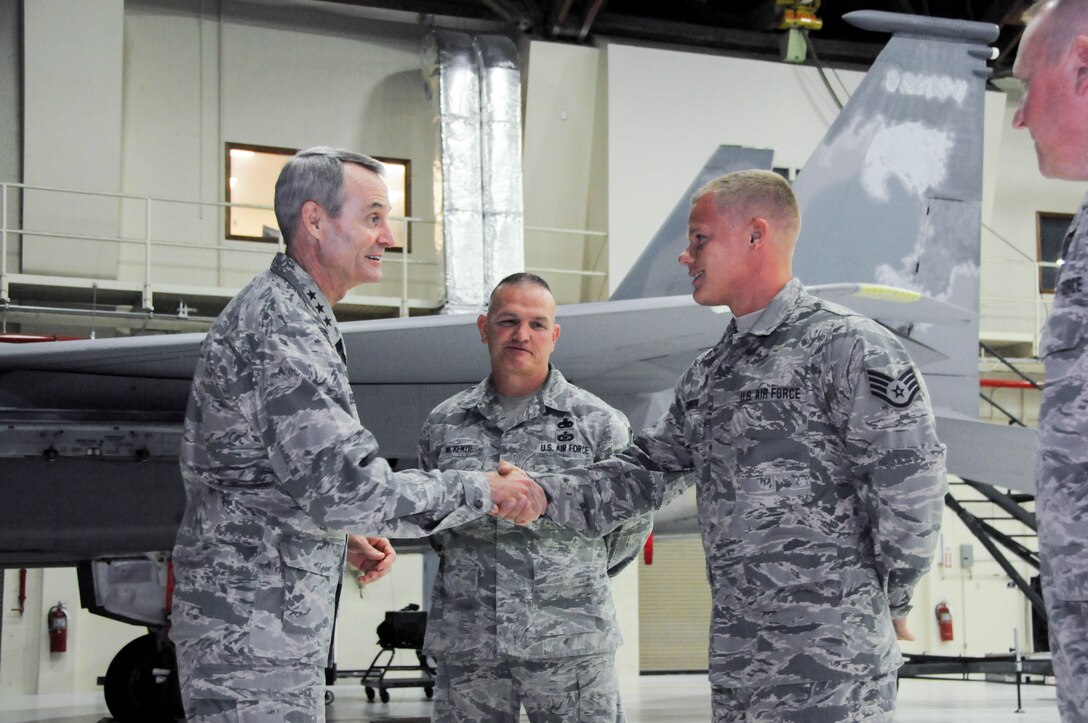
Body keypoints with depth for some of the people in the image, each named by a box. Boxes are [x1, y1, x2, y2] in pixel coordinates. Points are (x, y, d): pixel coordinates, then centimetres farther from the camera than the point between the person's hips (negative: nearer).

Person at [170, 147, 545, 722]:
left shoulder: (278, 312, 17)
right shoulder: (283, 328, -17)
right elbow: (343, 486, -26)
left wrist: (341, 540, 14)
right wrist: (481, 491, -17)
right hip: (251, 632, -11)